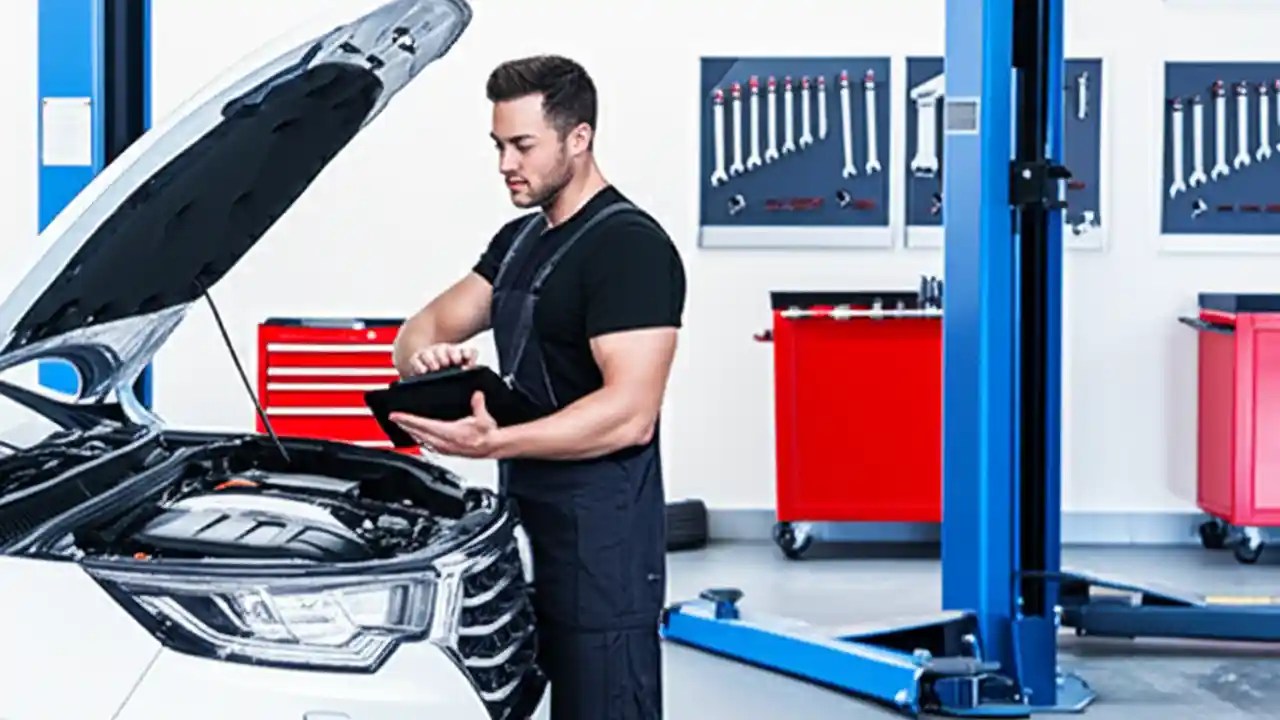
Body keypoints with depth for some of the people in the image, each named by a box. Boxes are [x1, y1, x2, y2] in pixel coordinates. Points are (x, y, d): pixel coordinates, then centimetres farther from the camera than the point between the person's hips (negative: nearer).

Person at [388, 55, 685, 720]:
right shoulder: (518, 240, 17)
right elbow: (427, 327, 16)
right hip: (525, 521, 9)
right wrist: (424, 354, -9)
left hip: (601, 538, -9)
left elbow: (630, 413, -22)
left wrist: (493, 443, -31)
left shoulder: (629, 246, -13)